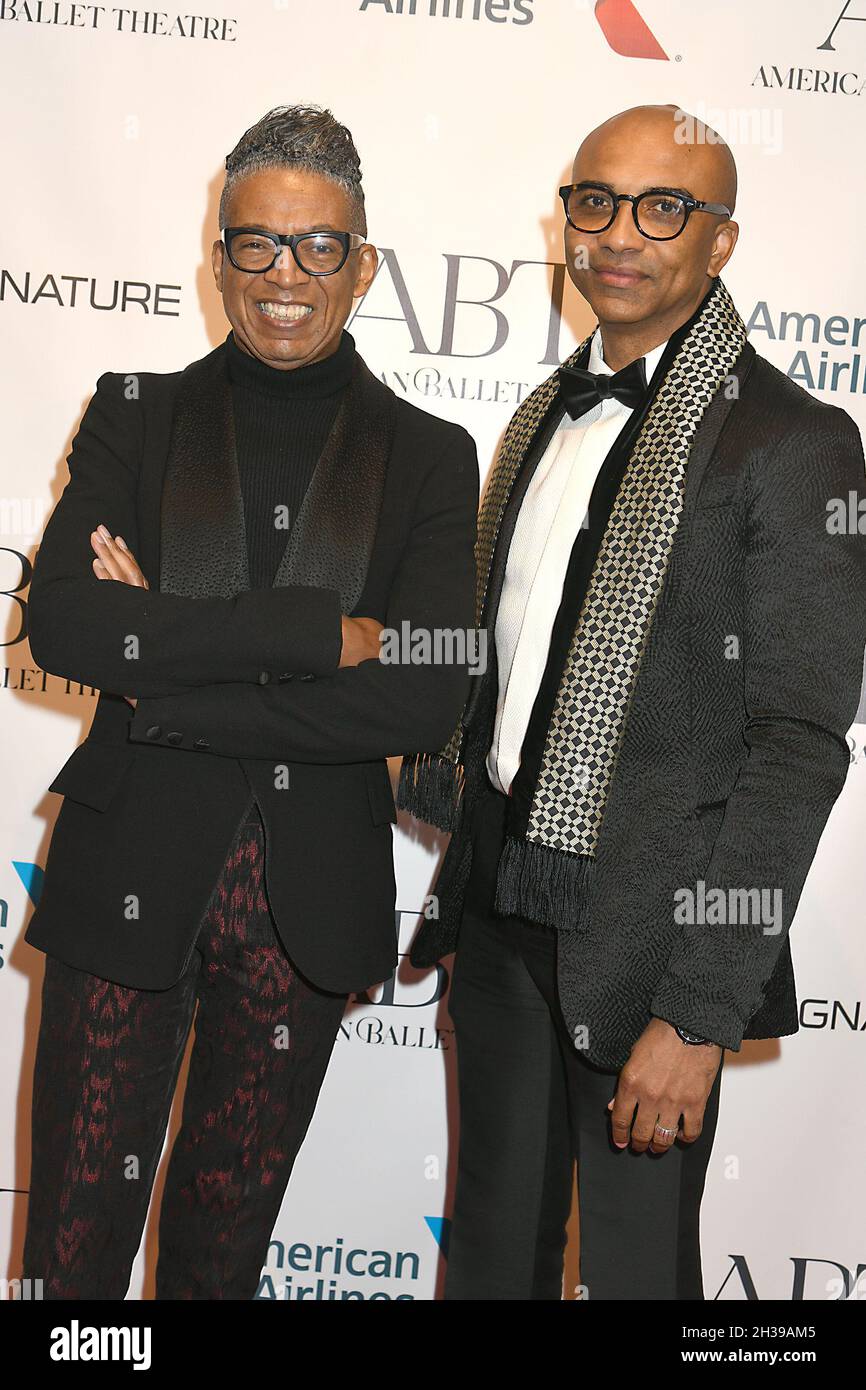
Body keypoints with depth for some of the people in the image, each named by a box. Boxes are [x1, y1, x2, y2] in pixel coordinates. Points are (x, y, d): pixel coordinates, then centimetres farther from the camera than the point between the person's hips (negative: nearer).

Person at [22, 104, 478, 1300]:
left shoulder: (429, 458, 2)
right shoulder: (137, 415, 3)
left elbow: (426, 699, -12)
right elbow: (60, 623, -14)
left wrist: (169, 681, -14)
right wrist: (315, 630, -19)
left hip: (306, 905, 1)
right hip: (127, 884, 0)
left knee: (223, 1242, 17)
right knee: (73, 1243, 8)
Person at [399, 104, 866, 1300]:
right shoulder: (548, 416, 11)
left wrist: (700, 1014, -19)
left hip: (644, 930, -6)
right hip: (500, 902, 7)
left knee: (635, 1258, 10)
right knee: (493, 1243, 20)